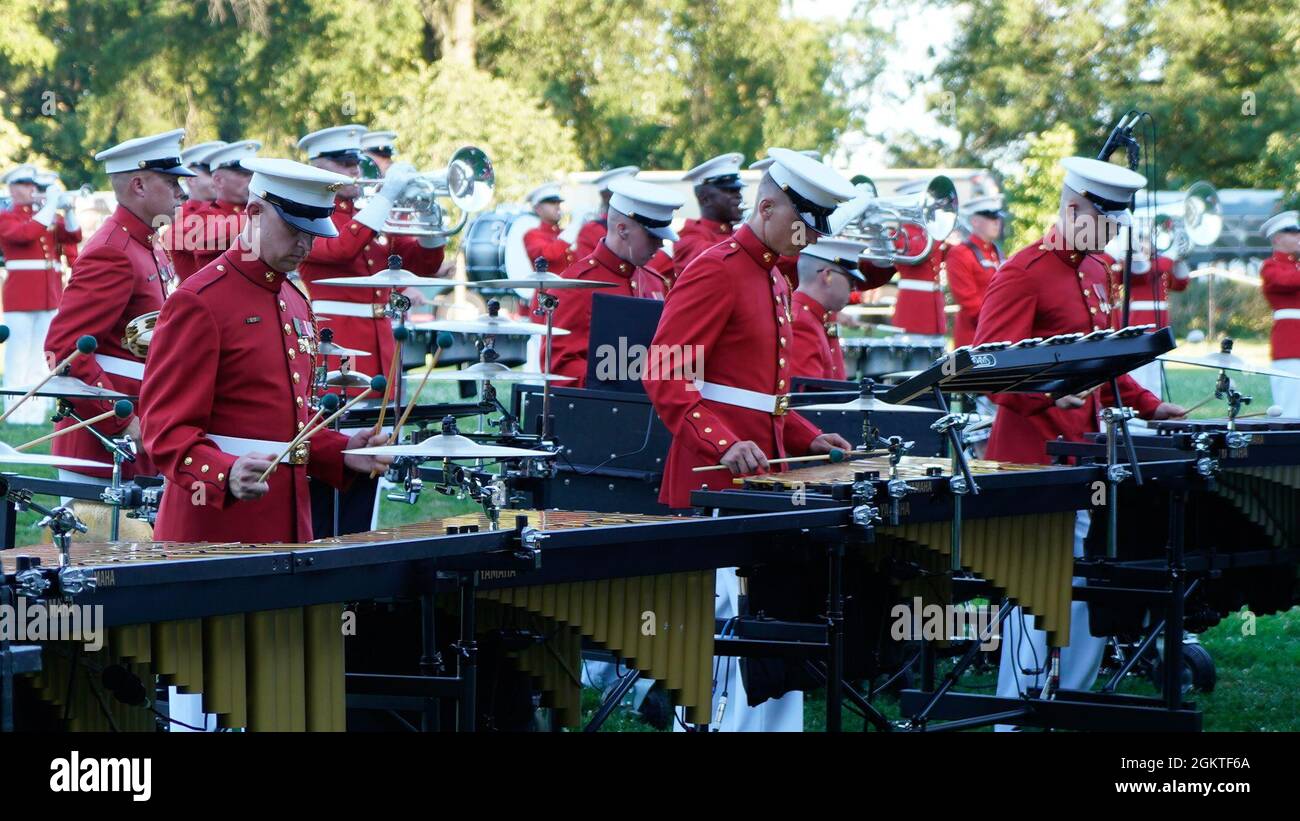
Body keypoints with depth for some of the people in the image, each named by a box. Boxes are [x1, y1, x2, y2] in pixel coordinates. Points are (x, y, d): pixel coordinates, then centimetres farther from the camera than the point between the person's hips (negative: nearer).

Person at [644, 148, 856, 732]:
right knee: (718, 626, -9)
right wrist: (722, 444, -30)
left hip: (766, 478, 9)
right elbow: (664, 376, -19)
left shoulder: (773, 282, 18)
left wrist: (808, 439, 11)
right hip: (716, 485, -9)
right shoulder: (716, 271, -11)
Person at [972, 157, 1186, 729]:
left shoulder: (1094, 272, 15)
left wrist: (1148, 406, 17)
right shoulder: (1023, 273, -12)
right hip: (1035, 460, -9)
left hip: (1085, 456, 9)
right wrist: (1050, 393, -32)